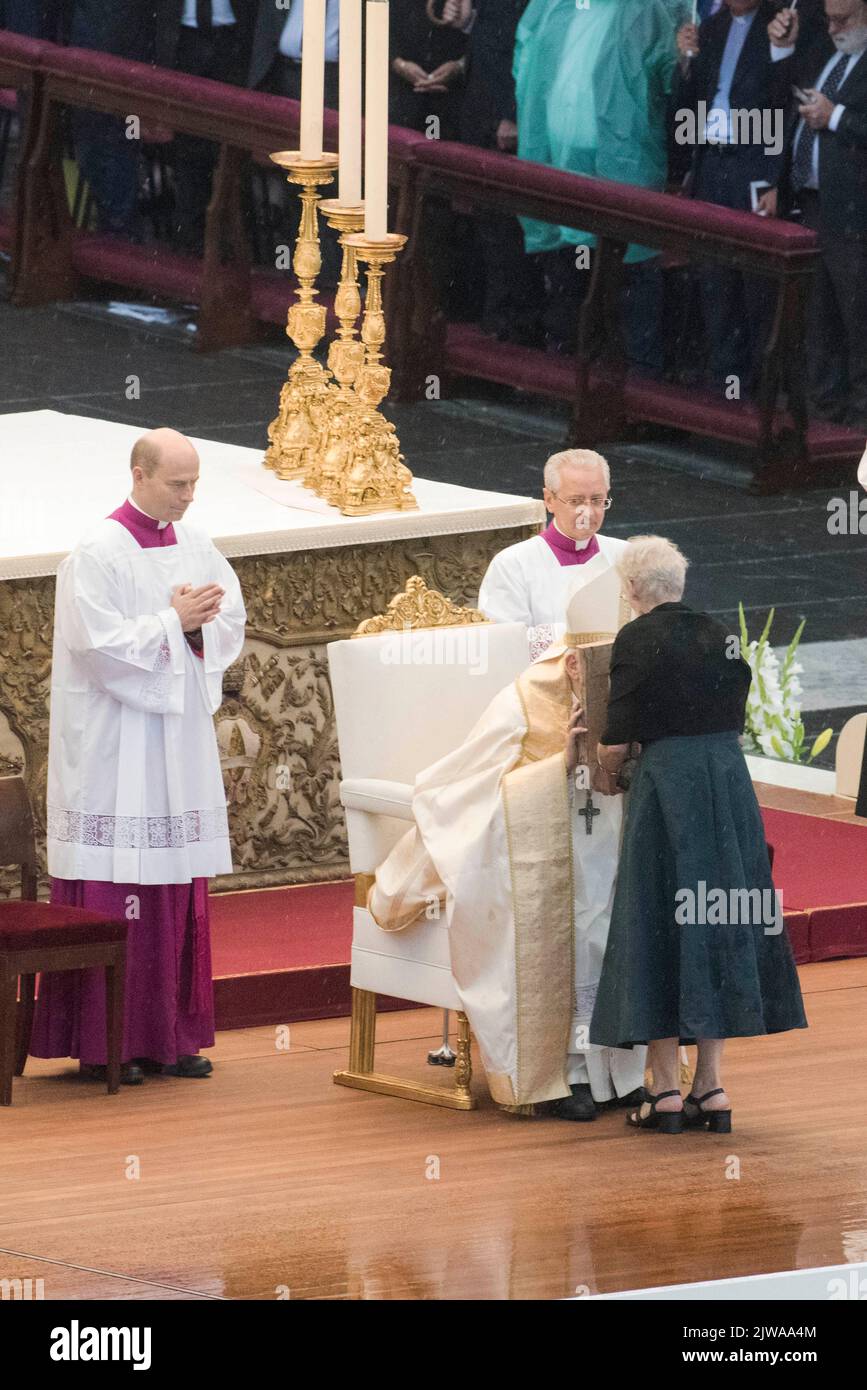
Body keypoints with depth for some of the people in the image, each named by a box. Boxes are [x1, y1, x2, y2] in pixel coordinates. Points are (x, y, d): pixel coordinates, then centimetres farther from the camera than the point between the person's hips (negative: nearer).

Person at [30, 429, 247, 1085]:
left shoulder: (195, 544, 10)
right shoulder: (99, 552, -10)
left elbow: (232, 618, 13)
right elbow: (102, 644, -17)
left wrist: (201, 620, -7)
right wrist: (174, 622, -13)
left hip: (181, 735, 7)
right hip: (116, 744, -7)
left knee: (179, 892, 7)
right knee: (117, 890, -7)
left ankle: (170, 1034, 12)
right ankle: (108, 1044, -3)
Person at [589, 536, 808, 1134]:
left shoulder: (637, 639, -7)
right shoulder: (719, 635, 9)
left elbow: (617, 743, -8)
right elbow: (735, 721, 13)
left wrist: (605, 766, 12)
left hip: (667, 785, -5)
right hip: (731, 783, 5)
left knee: (659, 927, 1)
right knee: (716, 925, 10)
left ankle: (666, 1091, 0)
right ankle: (712, 1087, 9)